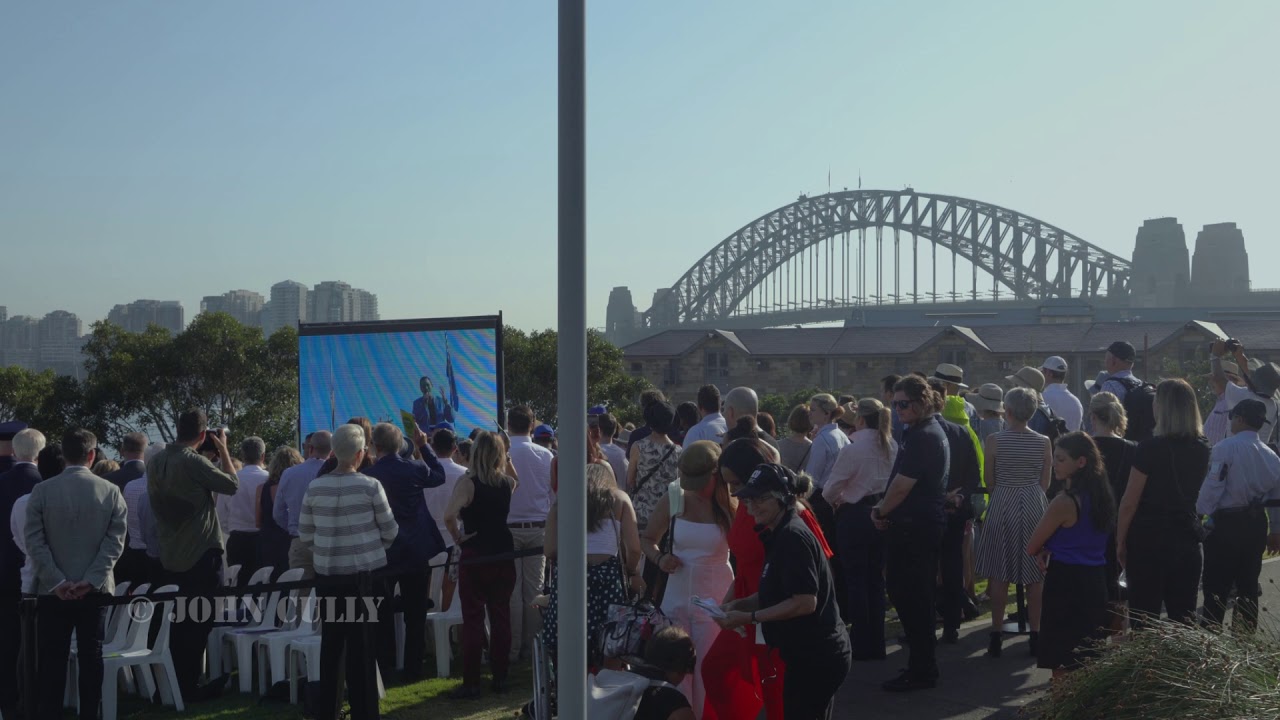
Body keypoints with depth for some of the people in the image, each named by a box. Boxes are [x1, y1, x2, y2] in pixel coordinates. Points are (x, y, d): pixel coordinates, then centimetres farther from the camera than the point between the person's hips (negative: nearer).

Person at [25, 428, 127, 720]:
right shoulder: (111, 491, -2)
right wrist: (90, 580, -9)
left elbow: (34, 541, -7)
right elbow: (115, 541, -7)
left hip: (53, 590, 0)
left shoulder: (41, 490, -3)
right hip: (95, 589, 1)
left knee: (51, 661, 5)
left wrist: (56, 581, -8)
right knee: (91, 658, 7)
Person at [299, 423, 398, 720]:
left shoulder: (315, 487, 0)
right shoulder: (369, 485, -10)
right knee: (362, 645, 4)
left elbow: (305, 534, 7)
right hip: (365, 572, -3)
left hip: (328, 573, 3)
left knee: (331, 642, 12)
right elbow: (390, 531, -1)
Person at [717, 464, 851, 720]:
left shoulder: (792, 537, -20)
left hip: (815, 657, -10)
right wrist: (740, 604, 2)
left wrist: (748, 617, -21)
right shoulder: (779, 535, 12)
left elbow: (805, 601, -25)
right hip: (814, 654, 10)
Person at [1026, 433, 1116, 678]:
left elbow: (1031, 548, -10)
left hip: (1065, 583, -8)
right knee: (1089, 660, 16)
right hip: (1095, 581, 8)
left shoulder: (1065, 502, -18)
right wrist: (1049, 551, 6)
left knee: (1063, 665, 0)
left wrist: (1043, 553, 10)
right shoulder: (1100, 496, 6)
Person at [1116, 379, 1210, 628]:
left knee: (1145, 616, 1)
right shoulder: (1202, 449, 3)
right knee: (1183, 615, 11)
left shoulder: (1150, 448, -15)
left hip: (1149, 538, -5)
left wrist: (1120, 542, -3)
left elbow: (1129, 502, -12)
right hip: (1187, 537, 6)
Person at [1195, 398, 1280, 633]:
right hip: (1256, 523, 6)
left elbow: (1212, 488, -17)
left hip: (1226, 522, -6)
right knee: (1248, 585, 14)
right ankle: (1244, 636, 20)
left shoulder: (1225, 448, -14)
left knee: (1217, 586, 1)